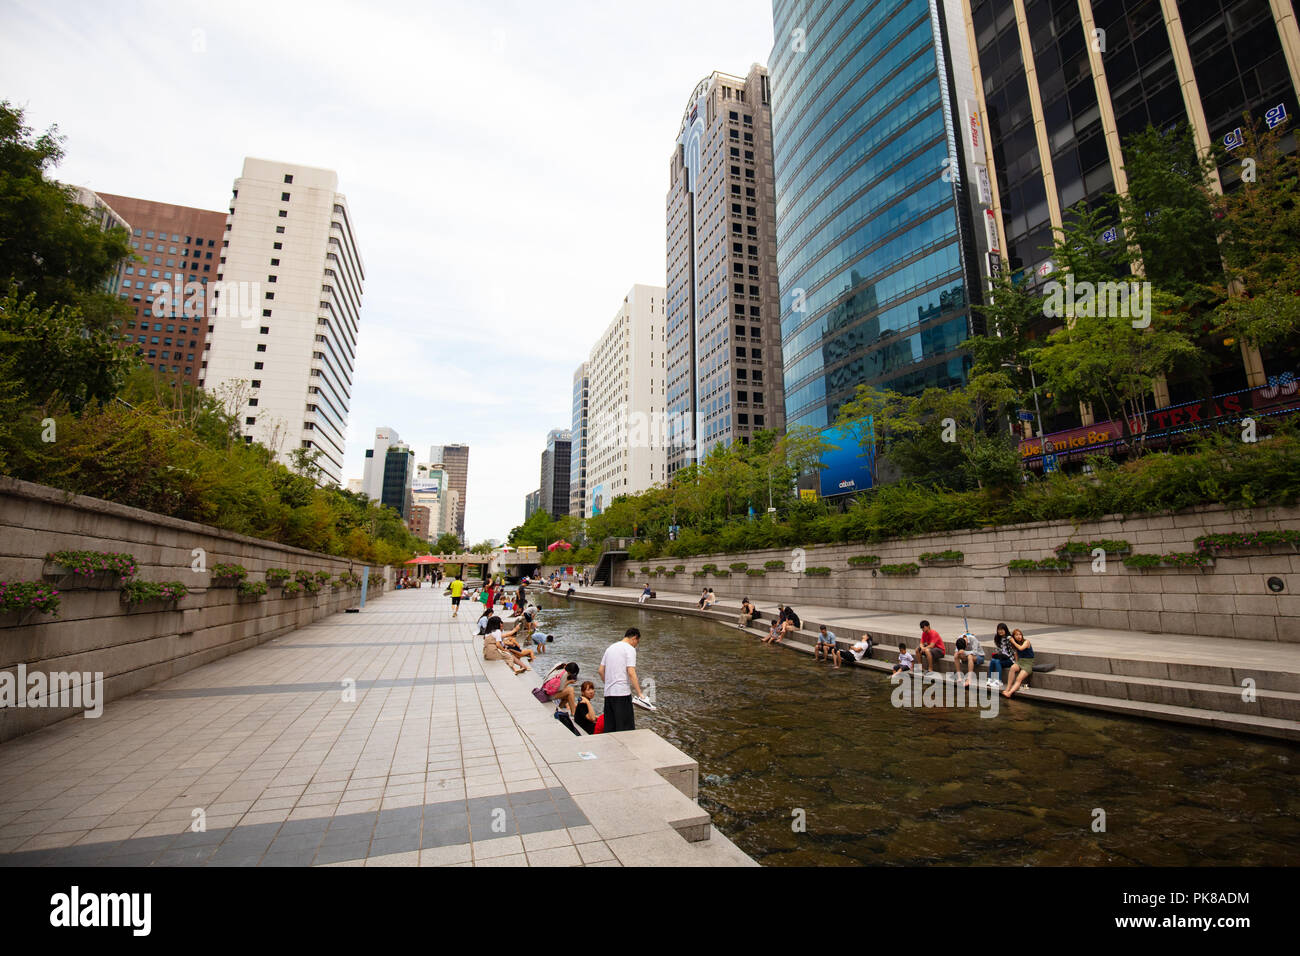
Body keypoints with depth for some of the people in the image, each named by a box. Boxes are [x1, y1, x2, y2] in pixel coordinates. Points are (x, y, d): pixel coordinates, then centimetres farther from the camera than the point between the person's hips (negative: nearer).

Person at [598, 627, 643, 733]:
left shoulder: (610, 648, 17)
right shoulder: (630, 649, -5)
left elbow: (600, 671, 17)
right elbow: (631, 673, -15)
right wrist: (639, 693, -14)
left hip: (608, 693, 7)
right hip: (622, 693, -7)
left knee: (609, 728, 12)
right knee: (626, 728, -3)